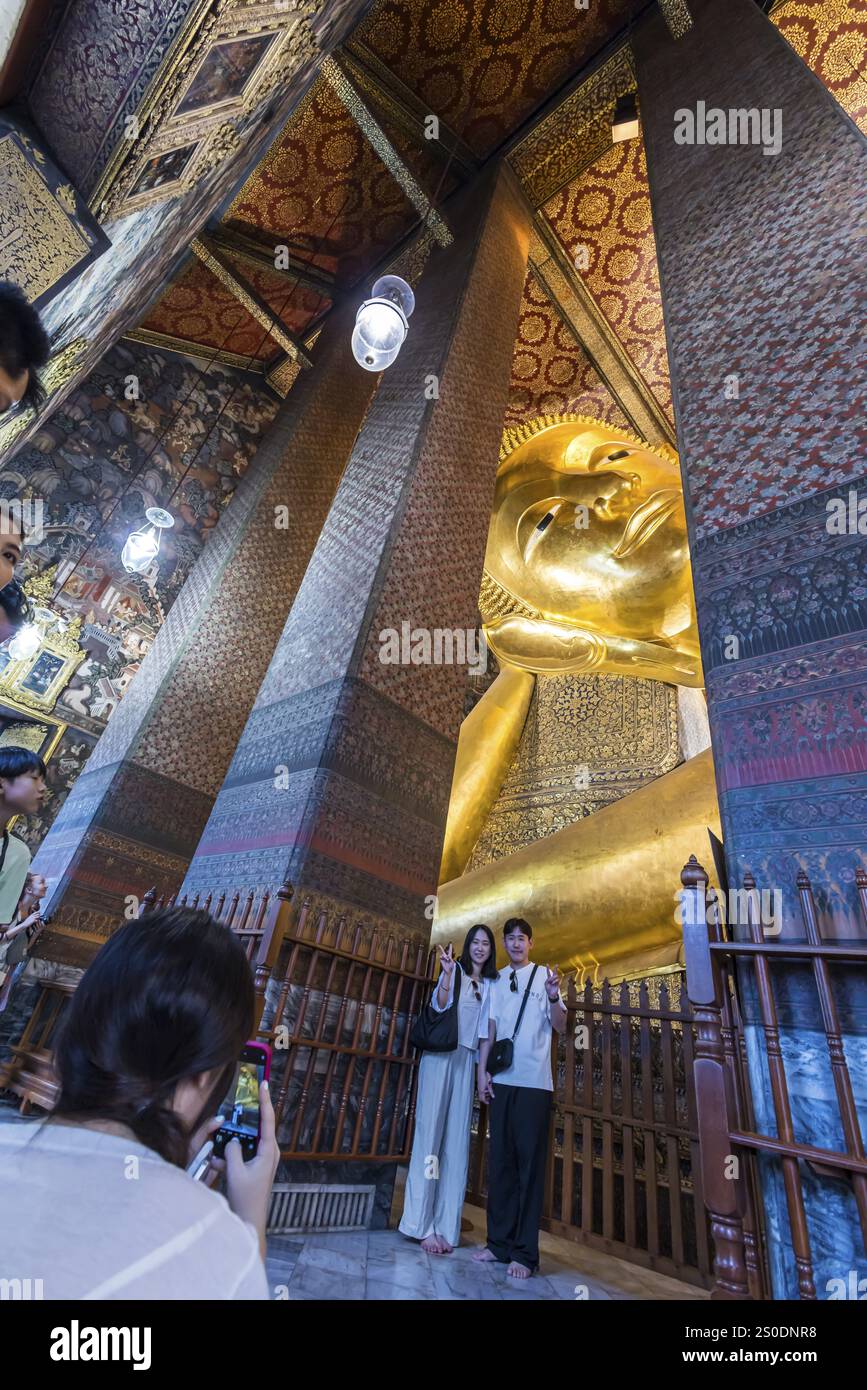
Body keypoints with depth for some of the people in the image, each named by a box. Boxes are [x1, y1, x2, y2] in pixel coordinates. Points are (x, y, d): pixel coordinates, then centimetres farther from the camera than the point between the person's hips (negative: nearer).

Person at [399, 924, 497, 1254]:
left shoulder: (489, 985, 14)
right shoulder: (455, 970, -1)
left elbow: (485, 1031, 16)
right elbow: (440, 1005, -15)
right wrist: (447, 974, -31)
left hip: (467, 1060, 5)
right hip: (440, 1055, -4)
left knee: (457, 1142, 5)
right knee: (430, 1132, -2)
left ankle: (445, 1226, 13)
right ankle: (424, 1226, 7)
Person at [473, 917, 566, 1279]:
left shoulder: (544, 975, 0)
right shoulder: (497, 980, 9)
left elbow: (560, 1026, -6)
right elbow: (490, 1028, 11)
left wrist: (554, 998, -26)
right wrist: (482, 1070, 3)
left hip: (534, 1082, -3)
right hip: (502, 1080, 4)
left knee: (529, 1163, 0)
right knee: (500, 1161, 8)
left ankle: (525, 1253, 8)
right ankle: (499, 1242, 19)